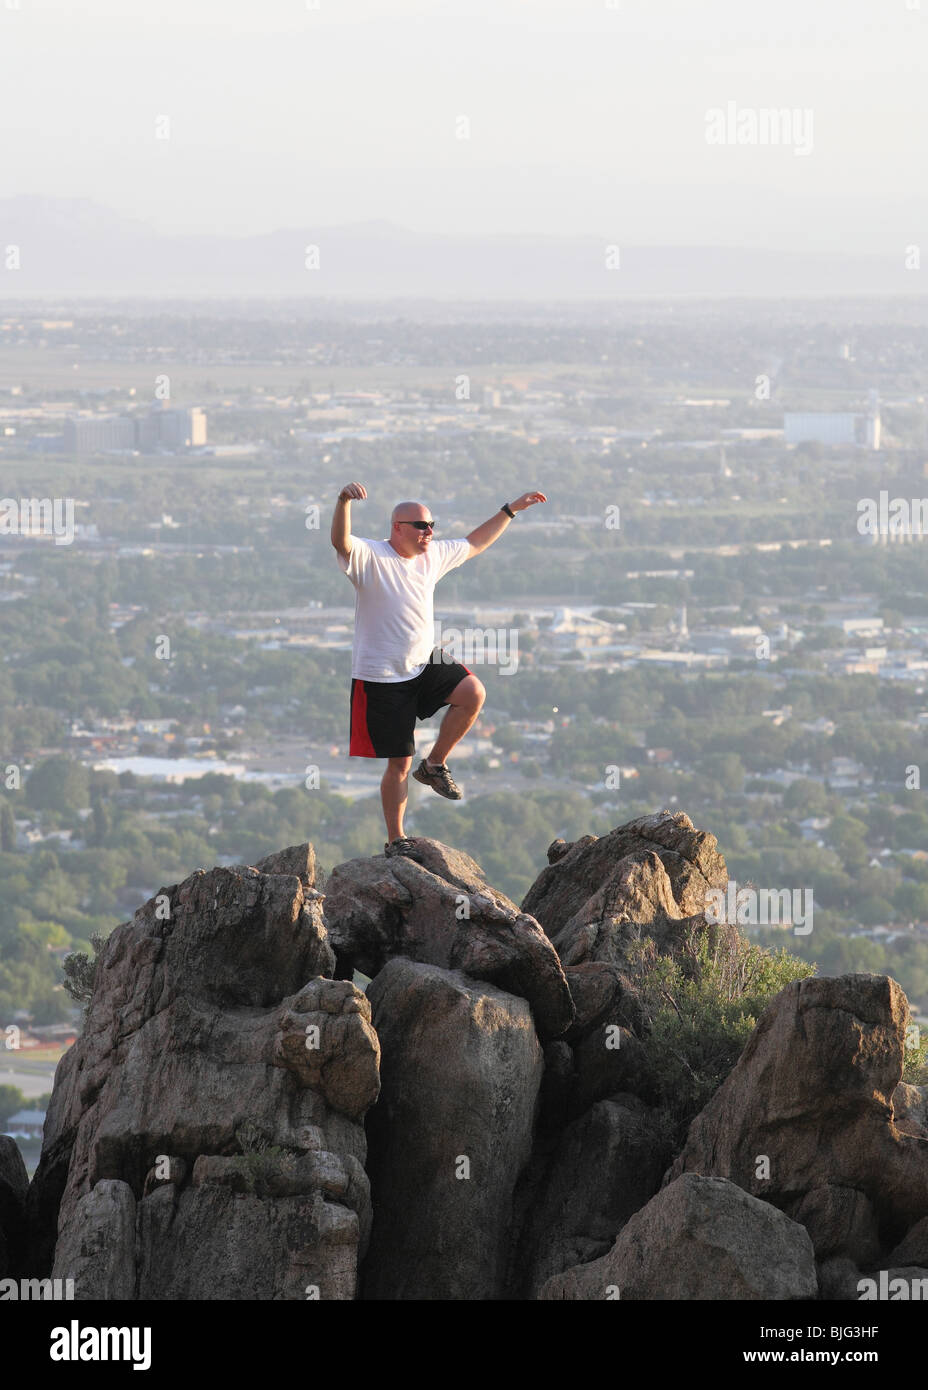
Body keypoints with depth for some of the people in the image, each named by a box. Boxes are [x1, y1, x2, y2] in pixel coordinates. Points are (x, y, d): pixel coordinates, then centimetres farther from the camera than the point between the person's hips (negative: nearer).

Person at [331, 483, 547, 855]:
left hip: (425, 664, 5)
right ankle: (395, 840, 16)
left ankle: (434, 766, -2)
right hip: (382, 677, -5)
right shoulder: (370, 557, -14)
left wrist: (511, 510, 23)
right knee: (398, 763, -1)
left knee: (473, 692, -23)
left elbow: (474, 544, 24)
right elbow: (341, 541, -35)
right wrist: (344, 500, -54)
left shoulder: (433, 556, 7)